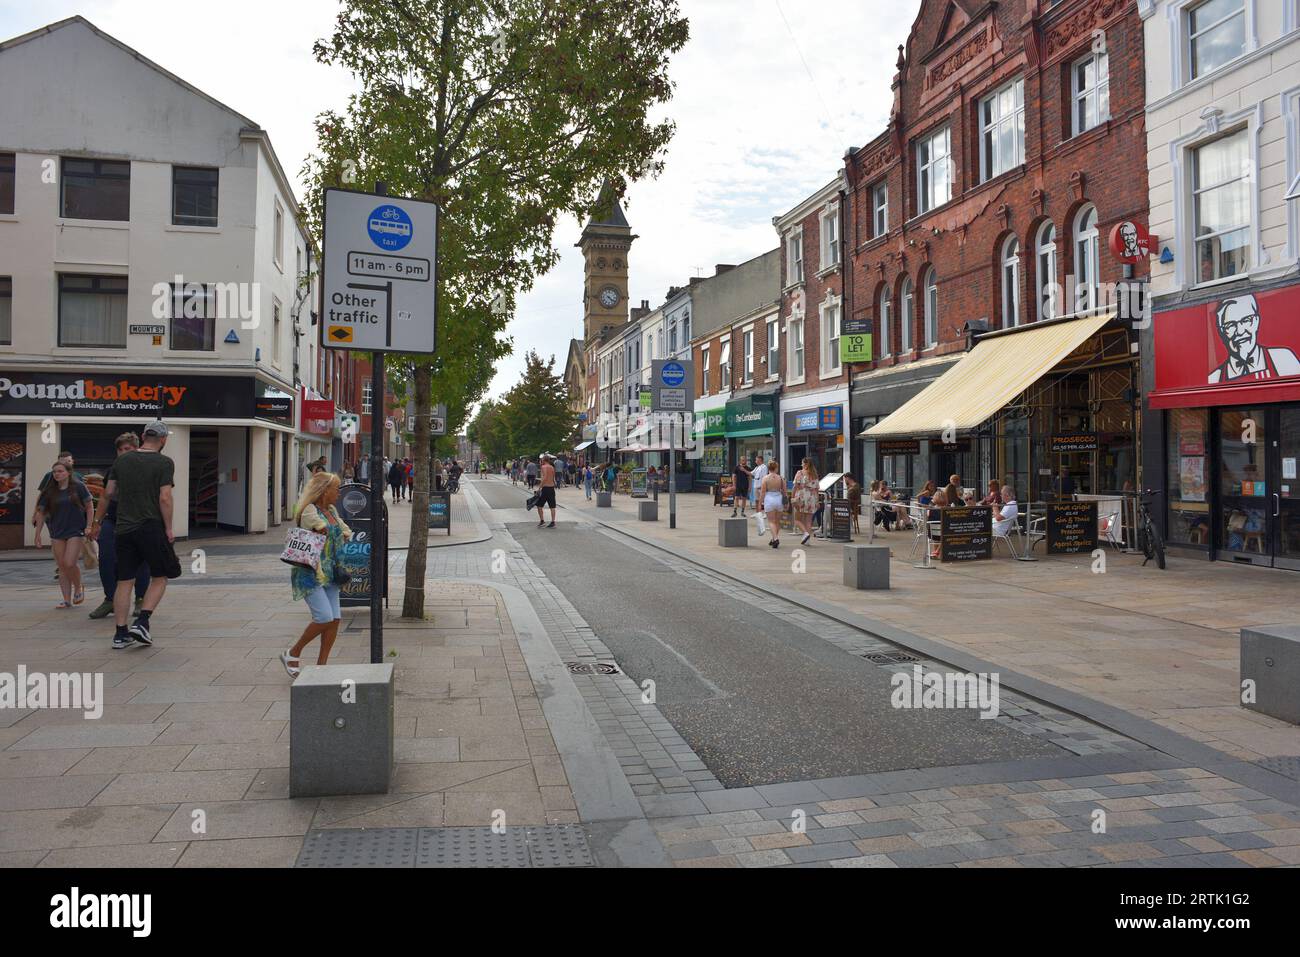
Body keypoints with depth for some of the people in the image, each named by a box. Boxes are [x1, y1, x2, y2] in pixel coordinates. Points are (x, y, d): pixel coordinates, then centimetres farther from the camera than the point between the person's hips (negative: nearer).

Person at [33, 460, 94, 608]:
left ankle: (78, 589, 14)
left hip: (75, 531, -4)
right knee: (62, 567, 5)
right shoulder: (49, 492, 5)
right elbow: (41, 513, 9)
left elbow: (89, 507, 1)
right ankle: (67, 600, 9)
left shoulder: (78, 487, -3)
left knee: (69, 564, -13)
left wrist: (89, 526, -6)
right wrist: (38, 534, 7)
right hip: (57, 533, 4)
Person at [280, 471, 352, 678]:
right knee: (324, 617, -14)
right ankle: (292, 653, 7)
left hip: (329, 573, 8)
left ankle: (321, 664, 10)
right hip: (310, 573, -8)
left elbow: (345, 530, 25)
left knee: (335, 618, 0)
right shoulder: (309, 510, -13)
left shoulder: (332, 510, 14)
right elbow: (320, 526, -32)